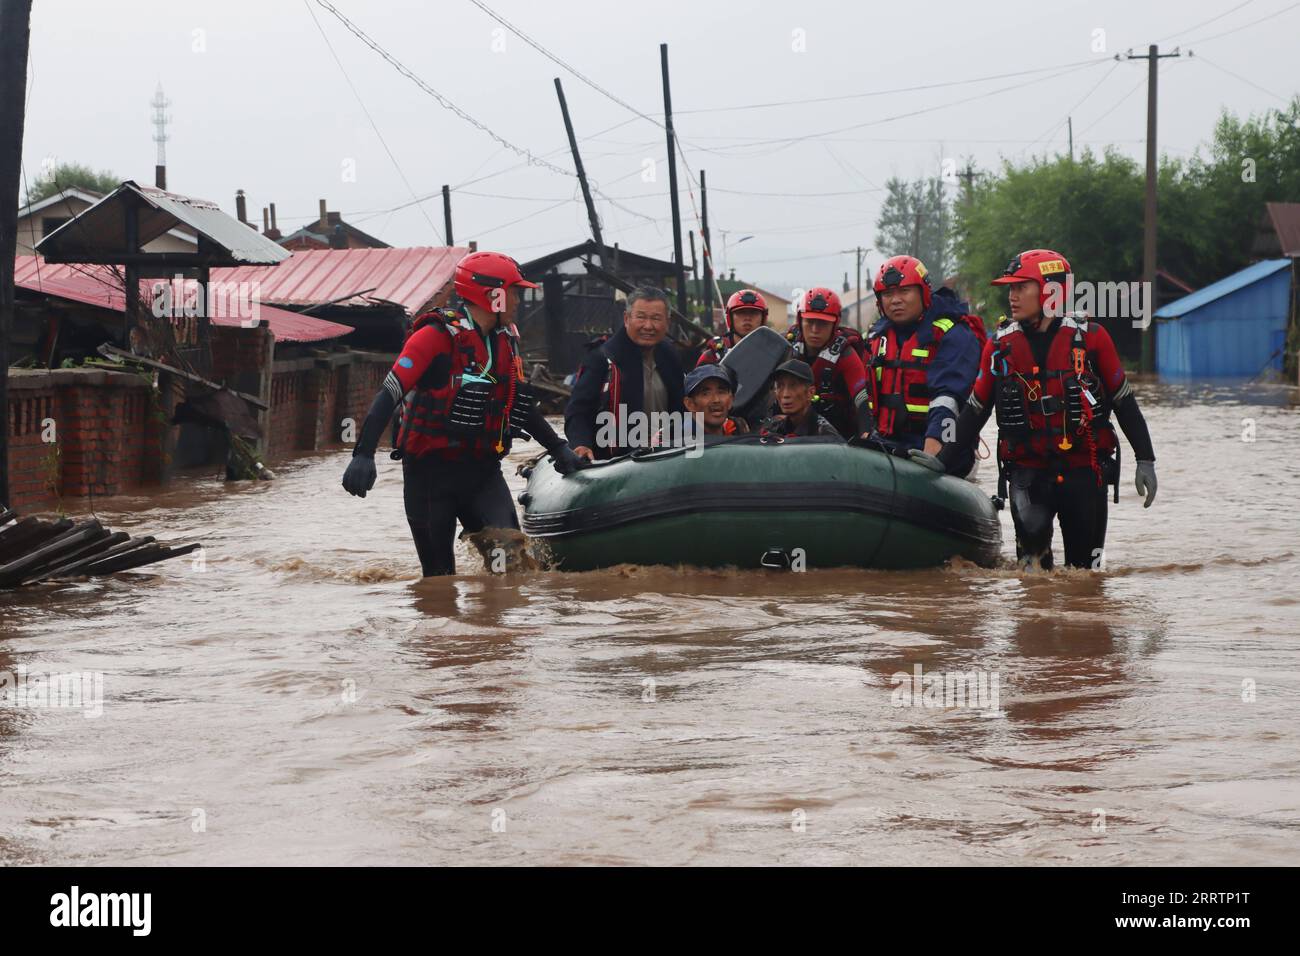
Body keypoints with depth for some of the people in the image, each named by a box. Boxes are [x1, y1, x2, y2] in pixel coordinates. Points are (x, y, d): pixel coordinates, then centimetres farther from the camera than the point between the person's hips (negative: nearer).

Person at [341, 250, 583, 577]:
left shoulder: (505, 342, 9)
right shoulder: (436, 337, -14)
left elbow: (521, 406, 23)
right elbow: (389, 395, -19)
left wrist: (559, 448, 20)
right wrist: (363, 455, -28)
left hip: (482, 469, 5)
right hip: (430, 471, -5)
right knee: (439, 575, 2)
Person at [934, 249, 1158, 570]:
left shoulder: (1090, 337, -2)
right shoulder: (1000, 345, 3)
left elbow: (1123, 402, 5)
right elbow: (975, 410, 11)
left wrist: (1145, 459, 3)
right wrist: (941, 461, 5)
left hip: (1083, 470, 0)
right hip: (1027, 468, 0)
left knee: (1084, 564, 3)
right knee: (1031, 527, -28)